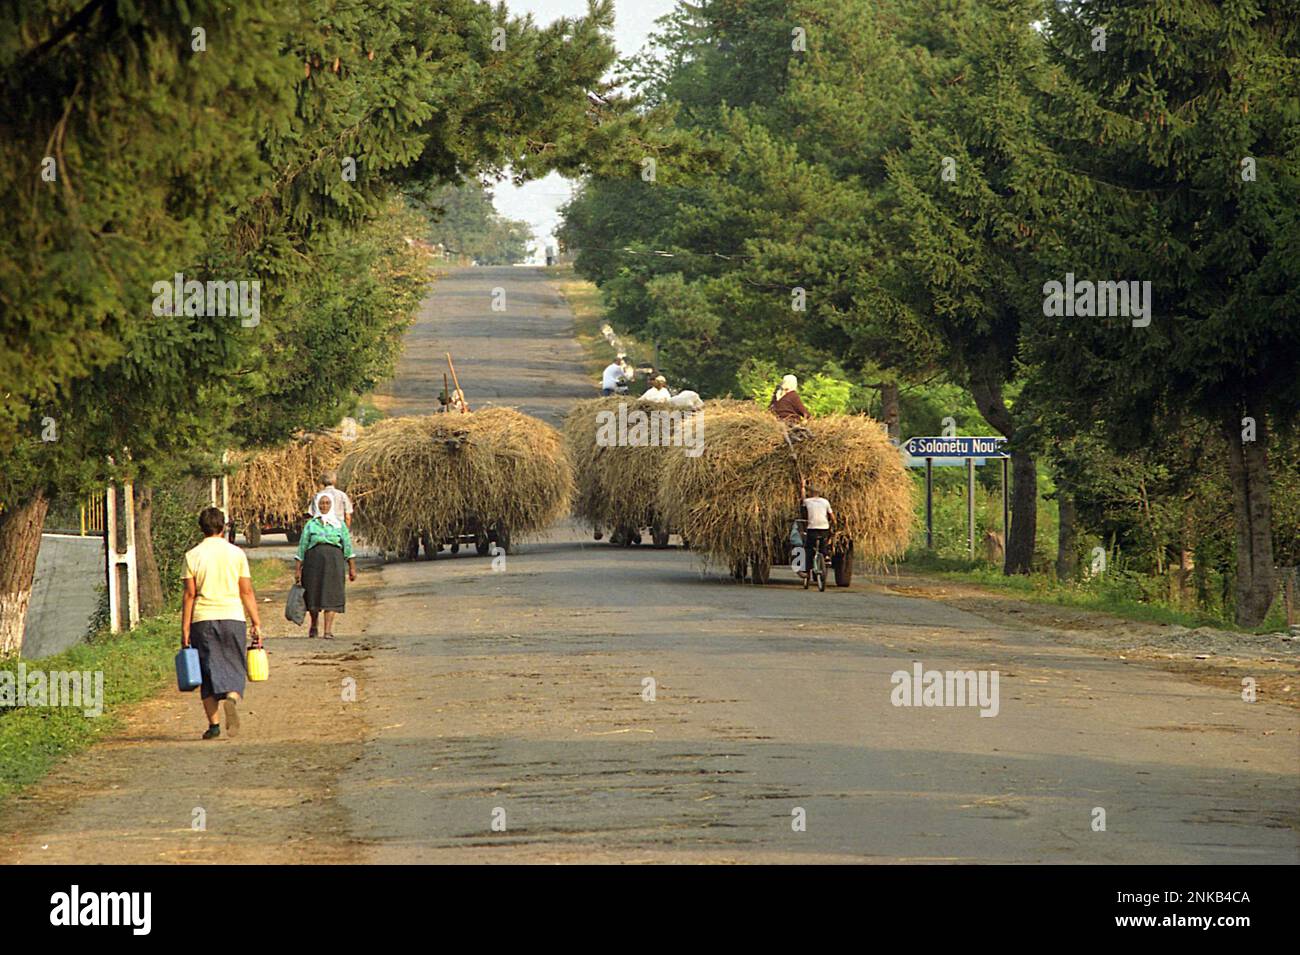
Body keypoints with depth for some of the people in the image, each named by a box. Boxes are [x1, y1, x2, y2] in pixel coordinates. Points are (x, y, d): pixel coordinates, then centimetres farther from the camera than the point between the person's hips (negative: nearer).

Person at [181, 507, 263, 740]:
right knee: (235, 668, 8)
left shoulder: (193, 556, 1)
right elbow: (247, 592, 2)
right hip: (233, 616, 0)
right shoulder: (236, 554, 3)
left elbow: (189, 595, -1)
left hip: (203, 618, 0)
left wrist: (185, 629, 2)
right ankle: (232, 698, -24)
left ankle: (214, 724, 3)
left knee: (208, 671, 6)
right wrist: (257, 624, 7)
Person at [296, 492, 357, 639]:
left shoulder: (339, 525, 10)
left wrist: (352, 567, 2)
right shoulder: (311, 525, 9)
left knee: (331, 595, -7)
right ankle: (313, 625, 29)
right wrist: (297, 568, 3)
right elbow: (302, 548, 9)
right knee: (313, 594, 4)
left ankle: (328, 631, -9)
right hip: (314, 559, 0)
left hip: (334, 560, 0)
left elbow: (348, 546, 8)